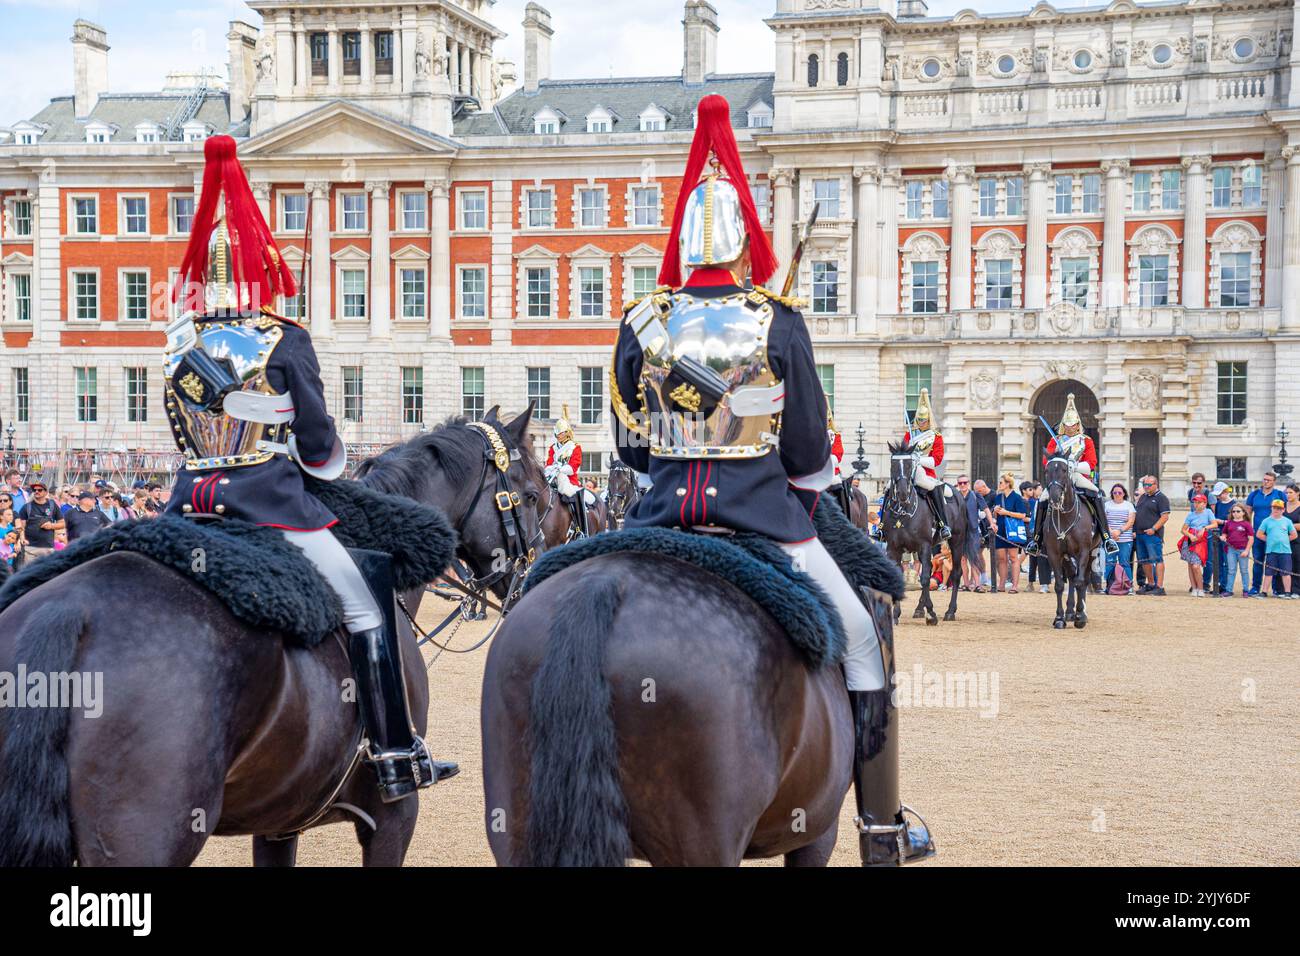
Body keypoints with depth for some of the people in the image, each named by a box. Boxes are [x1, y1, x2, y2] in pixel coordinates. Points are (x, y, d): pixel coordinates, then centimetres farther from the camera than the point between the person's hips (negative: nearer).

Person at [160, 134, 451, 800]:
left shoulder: (178, 340, 7)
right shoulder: (285, 341, -8)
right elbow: (318, 447, -4)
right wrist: (335, 464, 17)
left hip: (190, 499, 5)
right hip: (273, 501, -5)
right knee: (366, 603, 3)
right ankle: (395, 758, 1)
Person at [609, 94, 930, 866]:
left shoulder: (642, 324, 2)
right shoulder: (779, 323, -7)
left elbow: (630, 441, 10)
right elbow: (809, 445, -2)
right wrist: (807, 496, 18)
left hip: (662, 515, 3)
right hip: (761, 513, -3)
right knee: (861, 637, 11)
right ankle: (882, 829, 13)